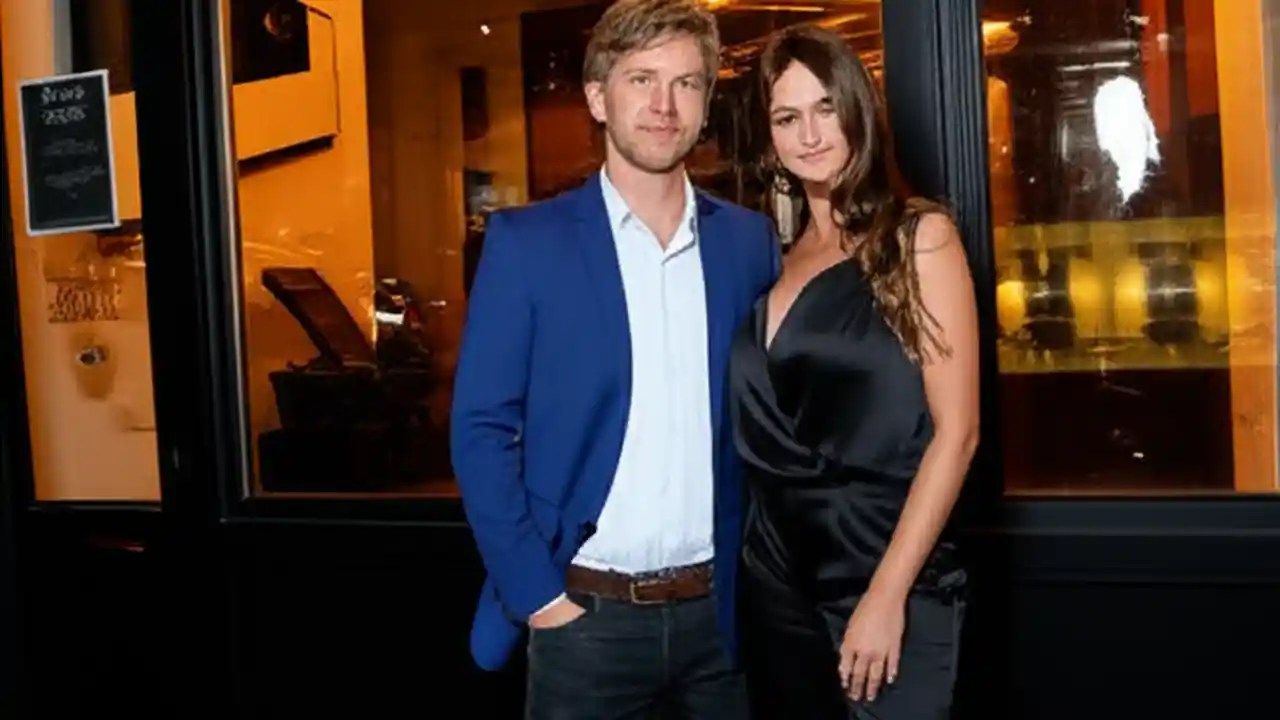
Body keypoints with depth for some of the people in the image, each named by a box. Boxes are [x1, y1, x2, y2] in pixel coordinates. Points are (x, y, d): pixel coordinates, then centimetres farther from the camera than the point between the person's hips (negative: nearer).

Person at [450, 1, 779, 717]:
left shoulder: (751, 240, 3)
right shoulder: (526, 240, -5)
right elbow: (482, 430, -6)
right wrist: (537, 593, -9)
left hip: (720, 609, 3)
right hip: (588, 614, -2)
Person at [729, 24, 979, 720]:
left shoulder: (917, 236, -4)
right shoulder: (776, 259, 9)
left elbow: (956, 431, -10)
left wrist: (886, 594, -15)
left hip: (888, 580, -5)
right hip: (776, 581, 5)